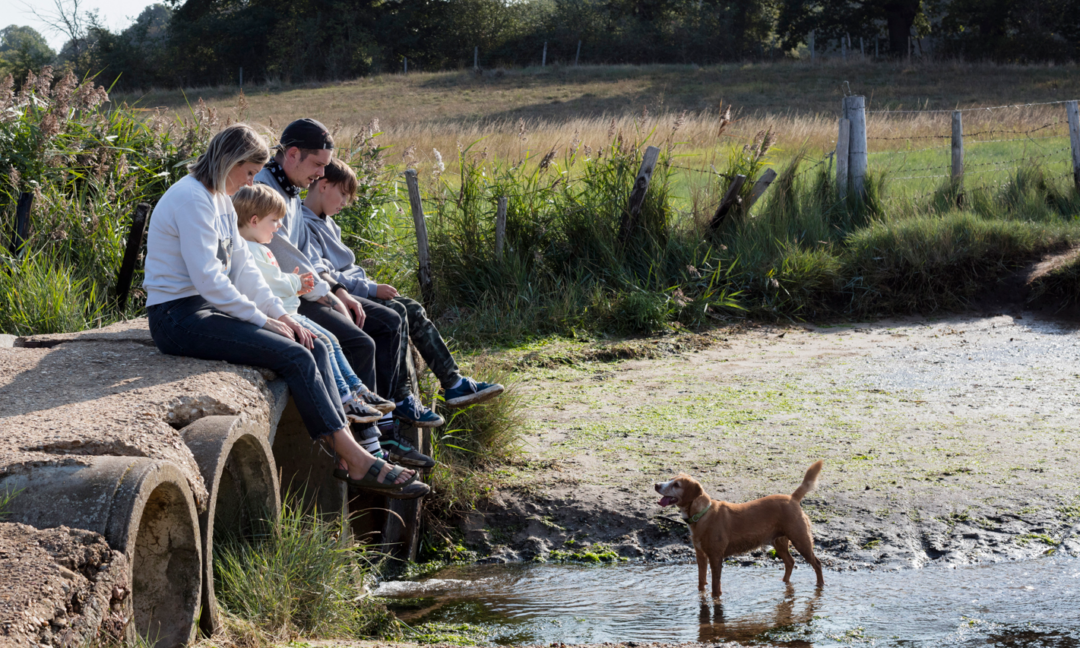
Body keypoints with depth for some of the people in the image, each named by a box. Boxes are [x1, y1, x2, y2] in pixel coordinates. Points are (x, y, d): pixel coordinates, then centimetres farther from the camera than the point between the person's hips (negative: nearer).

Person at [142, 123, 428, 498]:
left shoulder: (219, 199, 16)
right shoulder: (192, 199, -16)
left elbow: (242, 266, 17)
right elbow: (207, 278, -22)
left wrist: (279, 313, 5)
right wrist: (262, 320, -16)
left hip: (208, 309, 10)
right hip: (179, 318, -10)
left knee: (314, 348, -4)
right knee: (295, 356, -20)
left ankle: (346, 456, -13)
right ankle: (357, 461, -18)